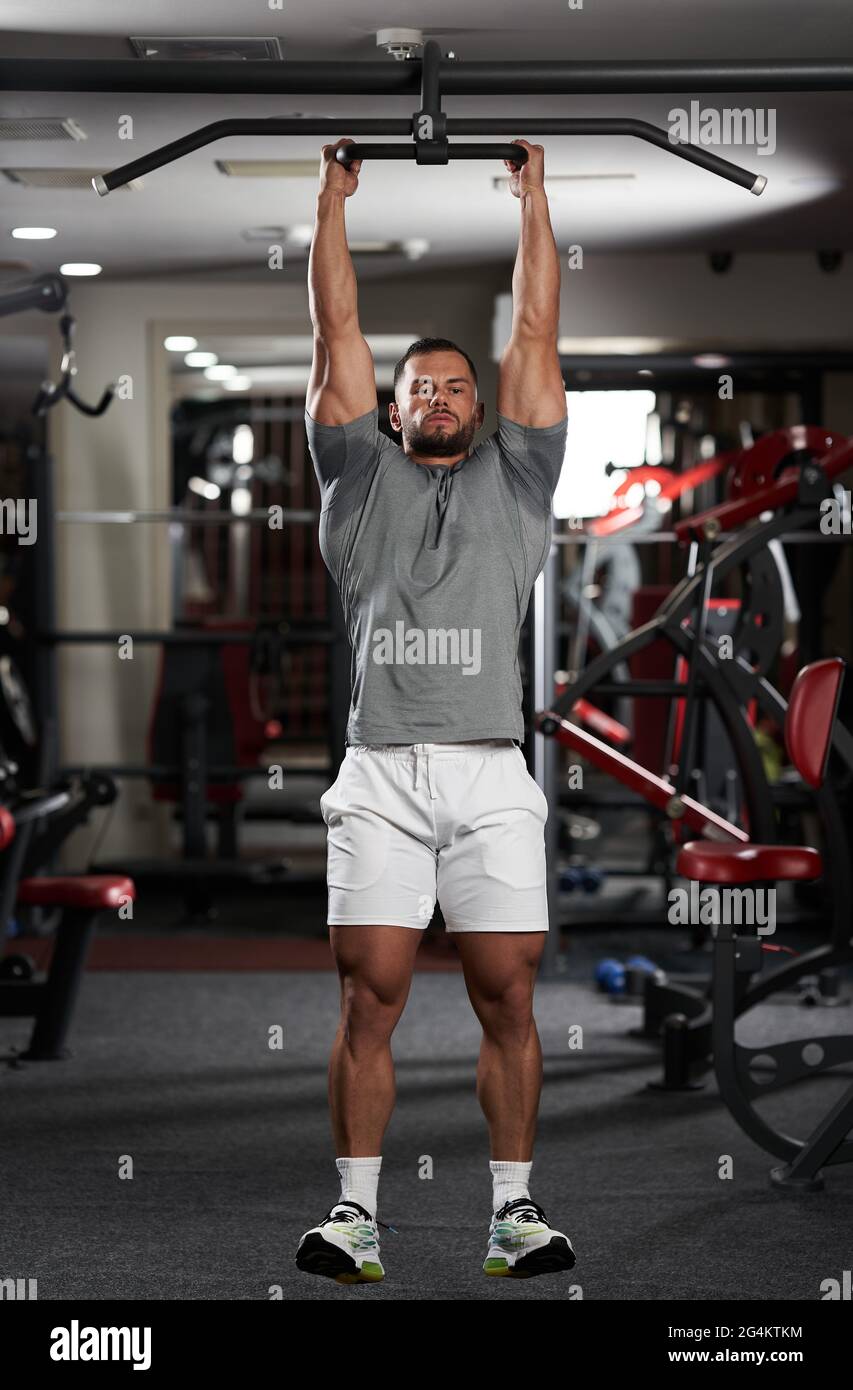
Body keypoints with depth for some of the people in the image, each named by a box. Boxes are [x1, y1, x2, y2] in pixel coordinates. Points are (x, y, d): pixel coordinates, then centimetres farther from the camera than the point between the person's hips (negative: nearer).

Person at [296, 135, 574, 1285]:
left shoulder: (514, 480, 19)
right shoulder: (362, 480, 18)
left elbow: (536, 337, 17)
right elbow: (336, 337, 18)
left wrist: (535, 195, 21)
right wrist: (333, 198, 21)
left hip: (491, 771, 0)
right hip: (381, 772, 0)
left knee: (508, 997, -1)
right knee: (370, 997, -3)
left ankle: (515, 1209, 5)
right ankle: (355, 1211, 2)